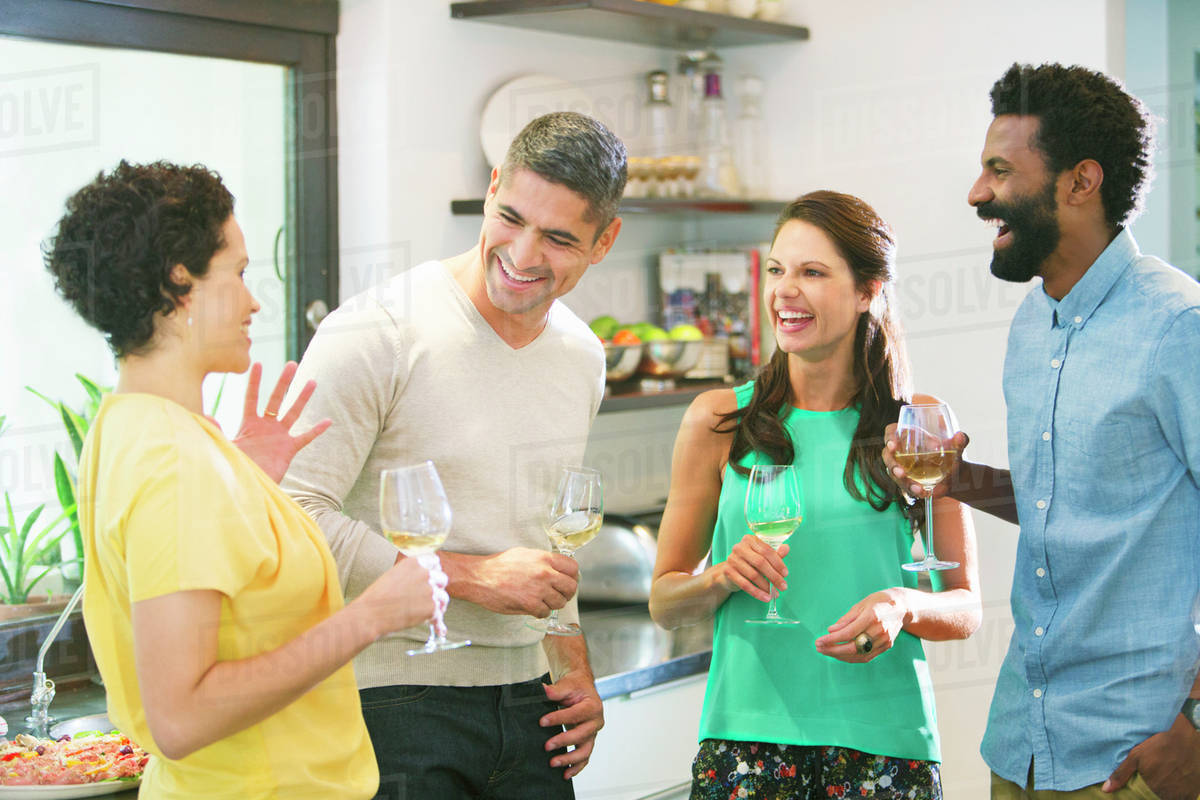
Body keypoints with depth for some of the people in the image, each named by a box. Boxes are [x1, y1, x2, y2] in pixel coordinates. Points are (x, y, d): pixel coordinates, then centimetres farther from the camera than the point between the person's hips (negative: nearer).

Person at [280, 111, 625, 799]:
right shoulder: (375, 335, -14)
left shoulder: (582, 357, 10)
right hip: (393, 696, -6)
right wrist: (471, 577, -18)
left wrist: (574, 666, 13)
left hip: (525, 701, 6)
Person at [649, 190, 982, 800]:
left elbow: (965, 607, 7)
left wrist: (904, 607, -14)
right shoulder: (718, 420, 5)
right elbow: (664, 604, 10)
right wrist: (721, 578, -11)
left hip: (882, 742, 0)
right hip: (745, 736, 0)